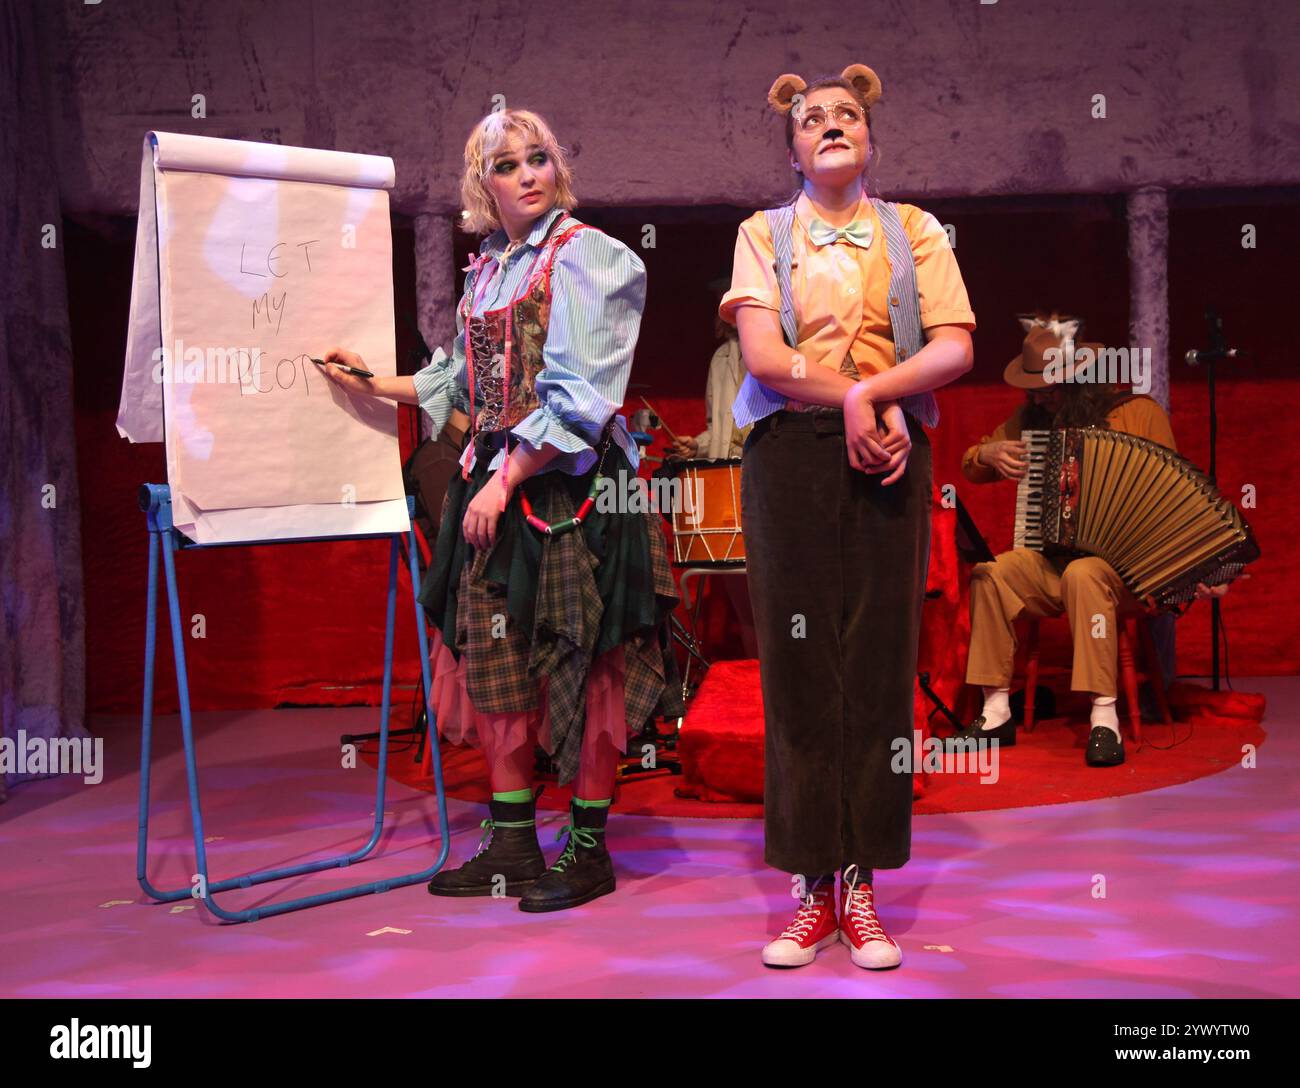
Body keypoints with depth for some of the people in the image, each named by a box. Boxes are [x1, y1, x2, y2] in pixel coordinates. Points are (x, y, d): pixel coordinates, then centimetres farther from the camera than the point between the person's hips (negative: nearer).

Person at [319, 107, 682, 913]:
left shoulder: (583, 256, -8)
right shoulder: (487, 270, 15)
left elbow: (577, 394, -15)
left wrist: (508, 480, -17)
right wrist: (377, 385, 18)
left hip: (568, 482, -7)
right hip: (495, 479, 8)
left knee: (581, 663, -2)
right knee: (495, 655, 8)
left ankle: (589, 847, 10)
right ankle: (512, 844, 19)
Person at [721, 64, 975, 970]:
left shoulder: (913, 231, 14)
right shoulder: (764, 233, 12)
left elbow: (955, 349, 0)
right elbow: (763, 354, -4)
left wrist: (871, 391, -13)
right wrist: (853, 399, -12)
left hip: (888, 456, 1)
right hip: (790, 455, 0)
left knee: (879, 661, -1)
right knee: (798, 663, -2)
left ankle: (863, 887, 6)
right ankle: (812, 888, 4)